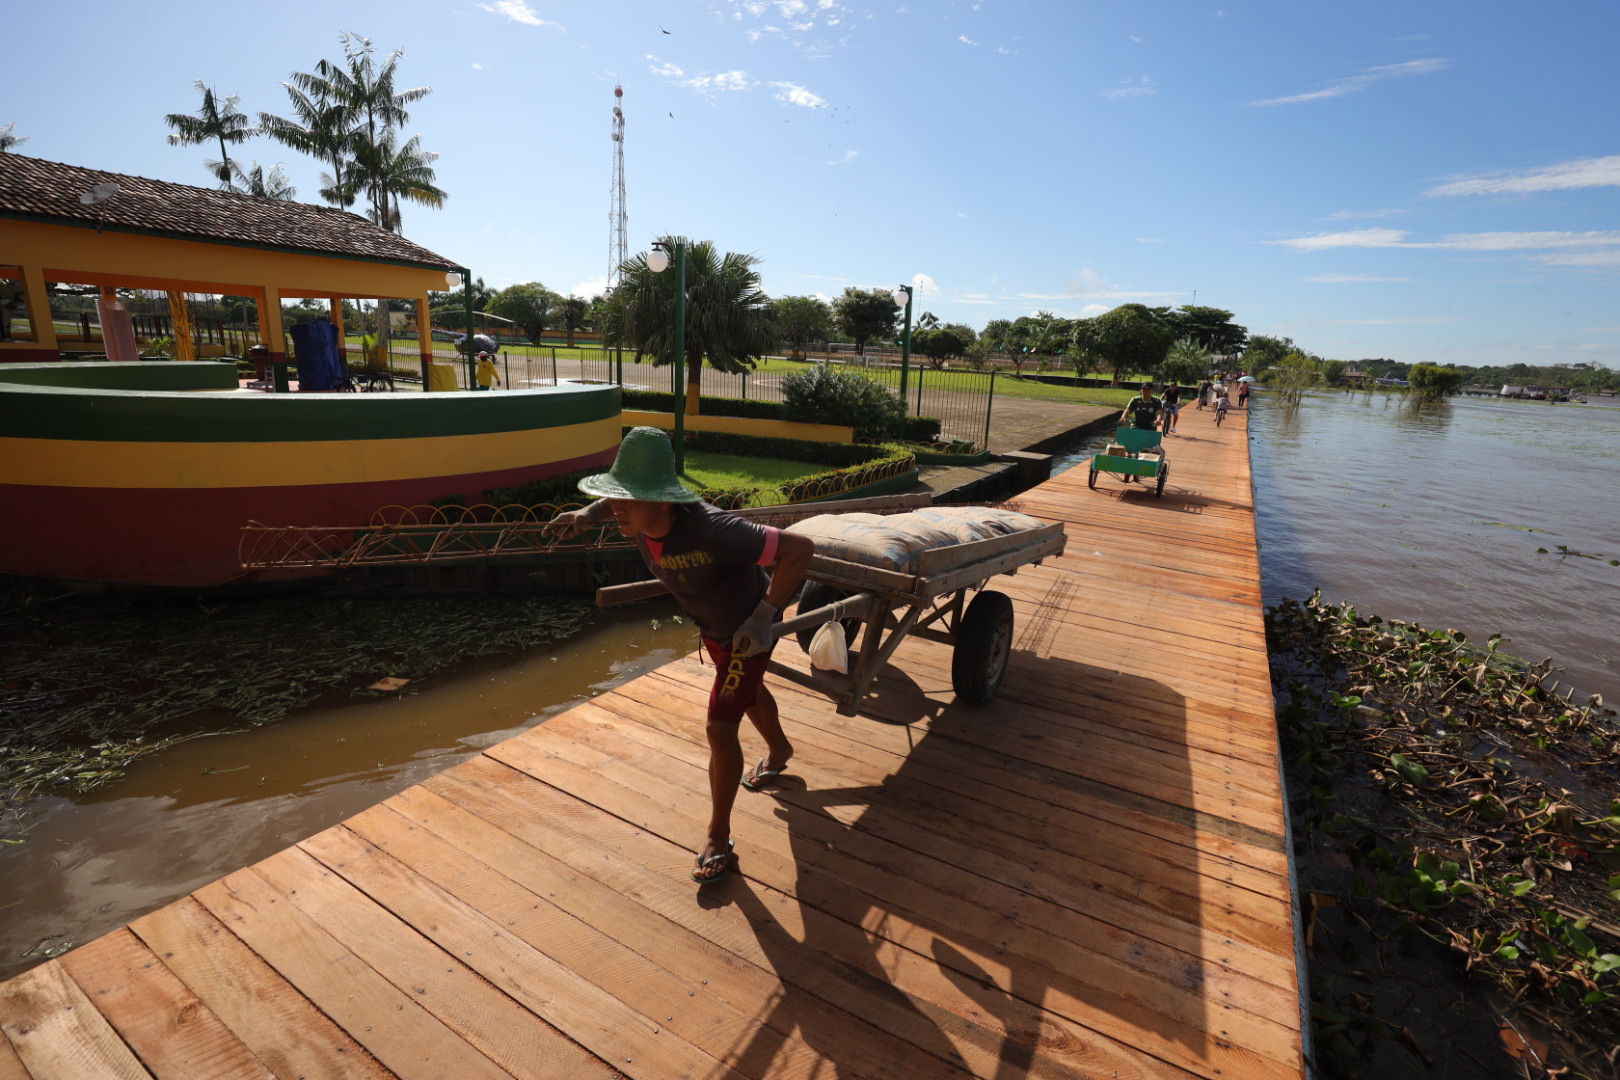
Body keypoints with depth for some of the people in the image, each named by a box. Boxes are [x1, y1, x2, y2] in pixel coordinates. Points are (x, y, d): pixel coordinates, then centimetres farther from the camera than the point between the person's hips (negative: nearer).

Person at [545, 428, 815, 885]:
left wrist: (764, 616, -38)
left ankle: (718, 839, 16)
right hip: (712, 627, 8)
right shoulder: (638, 517, -22)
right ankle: (779, 751, 61)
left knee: (720, 728, -6)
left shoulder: (710, 530, -44)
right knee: (748, 693, 30)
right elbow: (613, 504, 7)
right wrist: (587, 514, -13)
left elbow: (801, 548, -42)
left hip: (747, 630, -8)